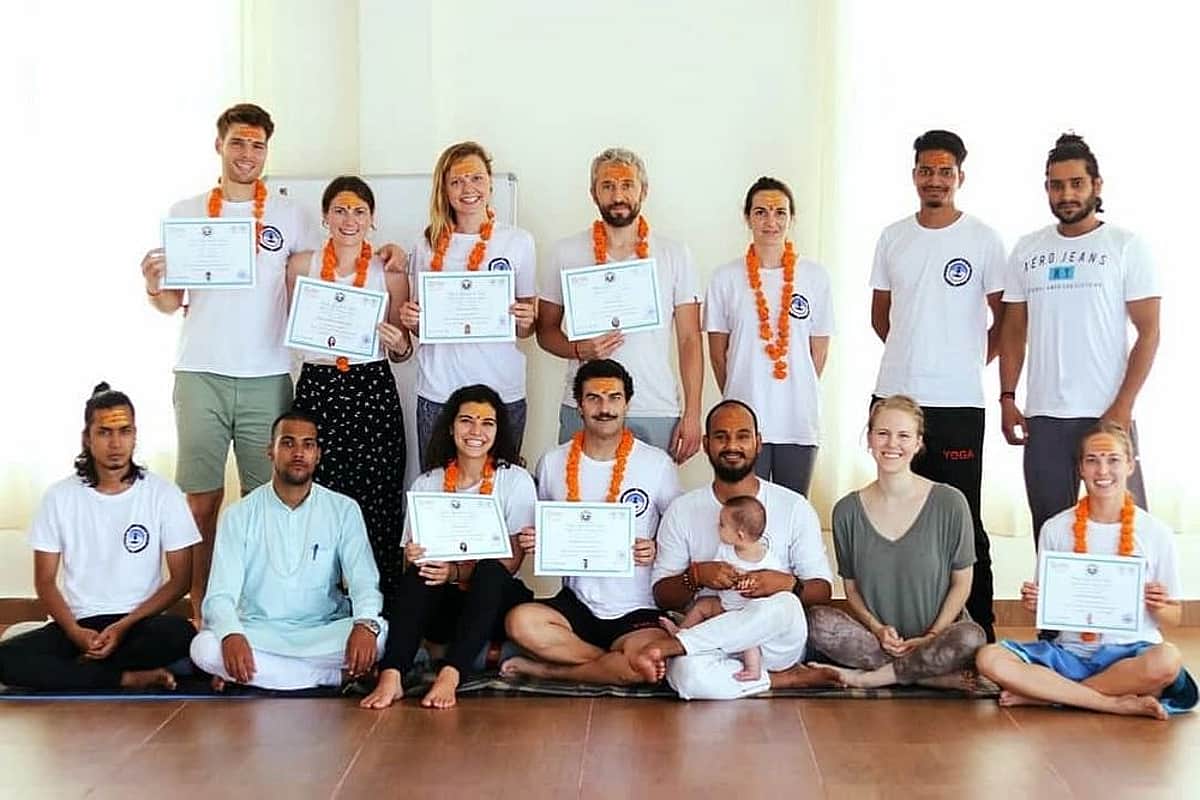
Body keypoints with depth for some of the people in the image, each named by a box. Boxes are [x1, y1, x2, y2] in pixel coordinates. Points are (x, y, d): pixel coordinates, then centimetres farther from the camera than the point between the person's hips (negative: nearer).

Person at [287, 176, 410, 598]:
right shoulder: (301, 265, 8)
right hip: (318, 388, 1)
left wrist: (400, 344, -10)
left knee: (376, 502, -3)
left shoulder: (390, 271, 7)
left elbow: (402, 350, 12)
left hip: (374, 392, -1)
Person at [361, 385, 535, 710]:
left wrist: (456, 572, -24)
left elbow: (511, 561, -7)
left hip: (495, 600, -2)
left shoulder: (515, 481, 0)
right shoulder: (426, 484, 7)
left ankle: (449, 675, -44)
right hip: (441, 604, 2)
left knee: (490, 570, -34)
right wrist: (411, 557, -21)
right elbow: (410, 554, 5)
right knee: (420, 570, -30)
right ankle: (391, 675, -42)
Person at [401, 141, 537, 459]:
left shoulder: (519, 241, 3)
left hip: (502, 393, -1)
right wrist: (411, 320, -5)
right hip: (438, 393, 1)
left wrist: (526, 321, -12)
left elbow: (526, 330, 8)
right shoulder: (428, 245, 6)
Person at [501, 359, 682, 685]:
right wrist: (533, 542, -5)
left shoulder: (657, 464, -1)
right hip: (576, 603, 2)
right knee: (521, 622, -30)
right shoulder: (553, 463, 6)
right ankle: (613, 664, -12)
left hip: (638, 610, -2)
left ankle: (547, 670, -11)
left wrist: (658, 551, -14)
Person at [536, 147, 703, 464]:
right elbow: (546, 330, 10)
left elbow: (689, 340, 5)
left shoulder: (675, 255, 6)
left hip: (657, 413, 0)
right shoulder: (566, 252, 6)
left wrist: (692, 414, -2)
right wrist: (579, 349, -12)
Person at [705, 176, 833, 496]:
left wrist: (797, 395, 10)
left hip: (799, 422, 1)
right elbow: (718, 352, 7)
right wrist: (738, 398, 8)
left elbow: (819, 350, 8)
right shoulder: (726, 278, 1)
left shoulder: (815, 276, 3)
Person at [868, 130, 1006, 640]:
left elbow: (1004, 317, 5)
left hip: (958, 401, -3)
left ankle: (980, 630, 6)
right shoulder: (892, 238, 9)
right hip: (894, 396, 3)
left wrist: (975, 362, 3)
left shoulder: (983, 240, -1)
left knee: (963, 520, 0)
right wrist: (915, 354, 13)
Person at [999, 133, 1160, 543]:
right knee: (1050, 526, 8)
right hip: (1043, 416, 3)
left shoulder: (1126, 247, 0)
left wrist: (1123, 406, -12)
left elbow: (1148, 332, -3)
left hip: (1107, 414, -3)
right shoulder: (1027, 250, 11)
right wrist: (1007, 398, 4)